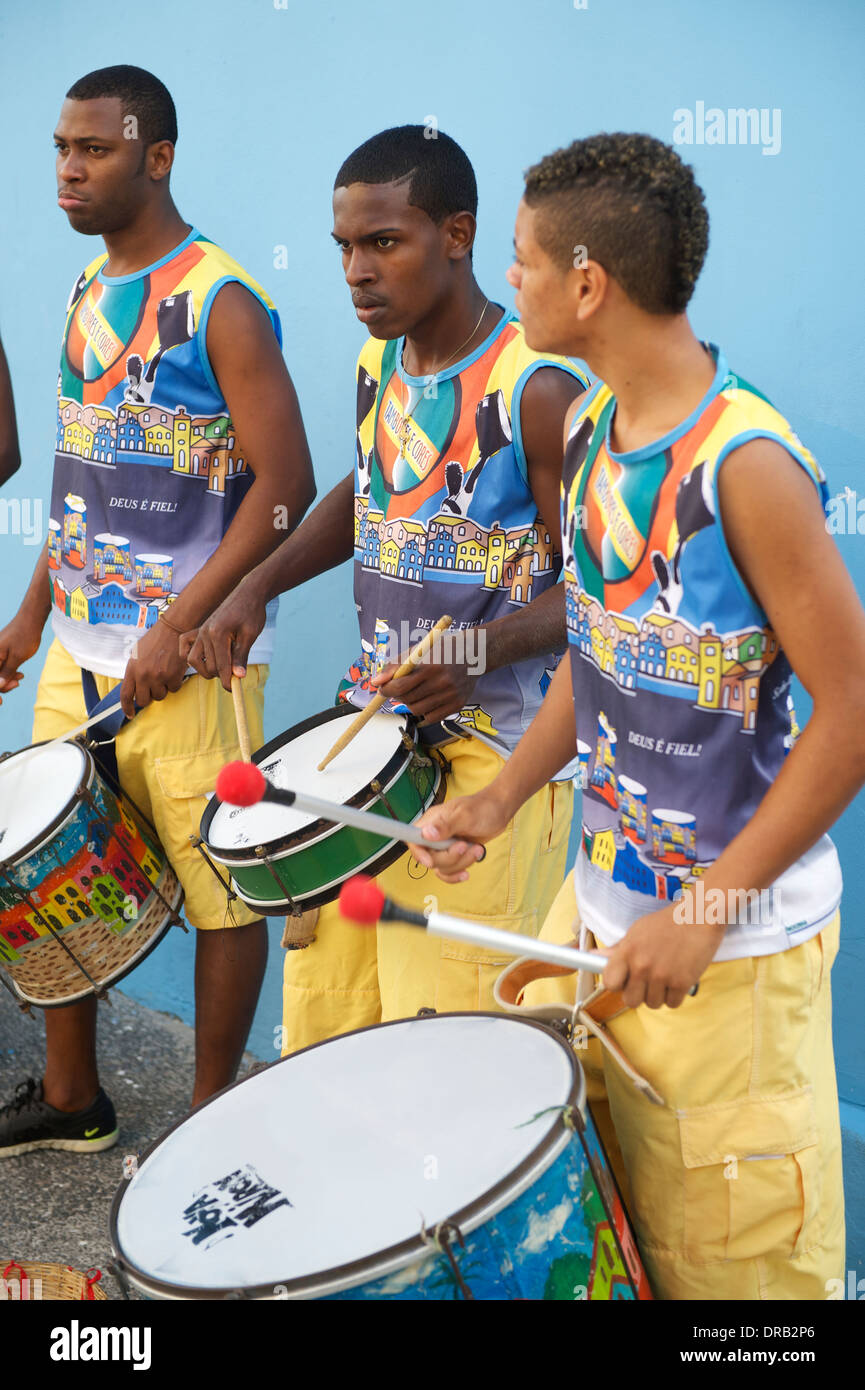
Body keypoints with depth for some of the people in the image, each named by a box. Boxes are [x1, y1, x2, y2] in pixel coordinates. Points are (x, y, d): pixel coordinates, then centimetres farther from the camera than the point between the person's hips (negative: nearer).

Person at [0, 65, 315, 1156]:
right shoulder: (88, 292, 13)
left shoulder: (219, 302, -11)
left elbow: (284, 485, -17)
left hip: (188, 661, -8)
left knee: (219, 889, 4)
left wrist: (179, 629, -20)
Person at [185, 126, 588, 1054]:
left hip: (488, 755, -7)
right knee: (320, 1026, 16)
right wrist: (259, 586, 8)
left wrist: (483, 648, -30)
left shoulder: (536, 390, -16)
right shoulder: (379, 365, 6)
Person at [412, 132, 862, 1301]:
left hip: (734, 941, -7)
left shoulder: (747, 466, -22)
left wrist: (705, 912, -20)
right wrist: (504, 797, 2)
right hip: (603, 900, 7)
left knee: (734, 1252, 11)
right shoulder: (590, 429, 2)